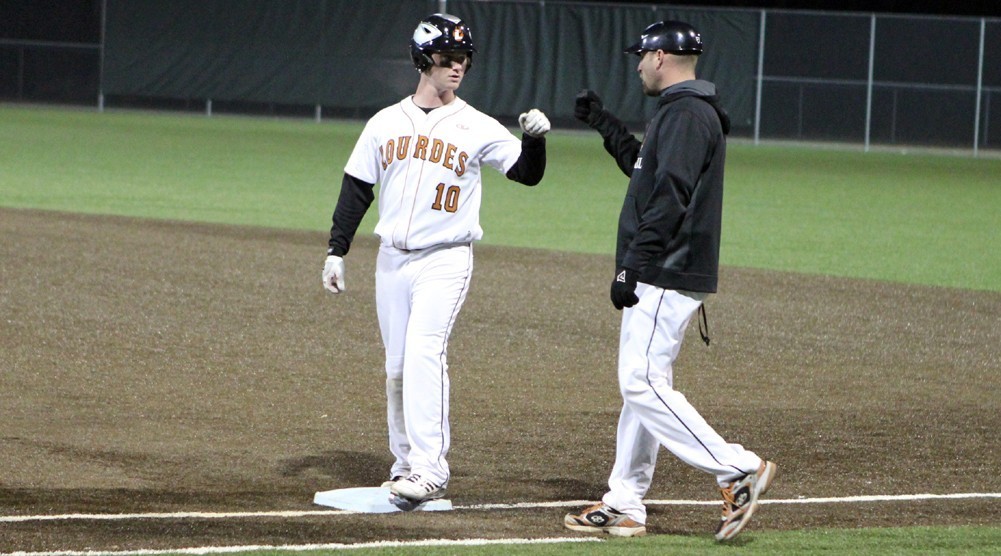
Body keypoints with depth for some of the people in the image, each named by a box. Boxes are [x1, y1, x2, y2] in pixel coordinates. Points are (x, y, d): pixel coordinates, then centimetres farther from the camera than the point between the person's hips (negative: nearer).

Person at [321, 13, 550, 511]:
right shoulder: (386, 123, 9)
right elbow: (356, 189, 13)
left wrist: (534, 138, -23)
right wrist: (337, 250, 8)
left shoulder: (477, 128, 0)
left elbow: (527, 173, -3)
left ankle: (429, 469, -24)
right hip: (392, 259, 4)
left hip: (446, 260, -4)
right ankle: (405, 461, 18)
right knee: (397, 367, 6)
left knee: (424, 353, -19)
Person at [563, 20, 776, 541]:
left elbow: (669, 199, -23)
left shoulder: (686, 115, -15)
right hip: (661, 279, 11)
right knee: (641, 386, 11)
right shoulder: (684, 111, 19)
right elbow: (647, 169, 35)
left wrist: (632, 268, -23)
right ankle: (623, 506, 14)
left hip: (666, 278, -11)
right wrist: (604, 123, 35)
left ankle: (739, 469, -14)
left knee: (643, 385, -14)